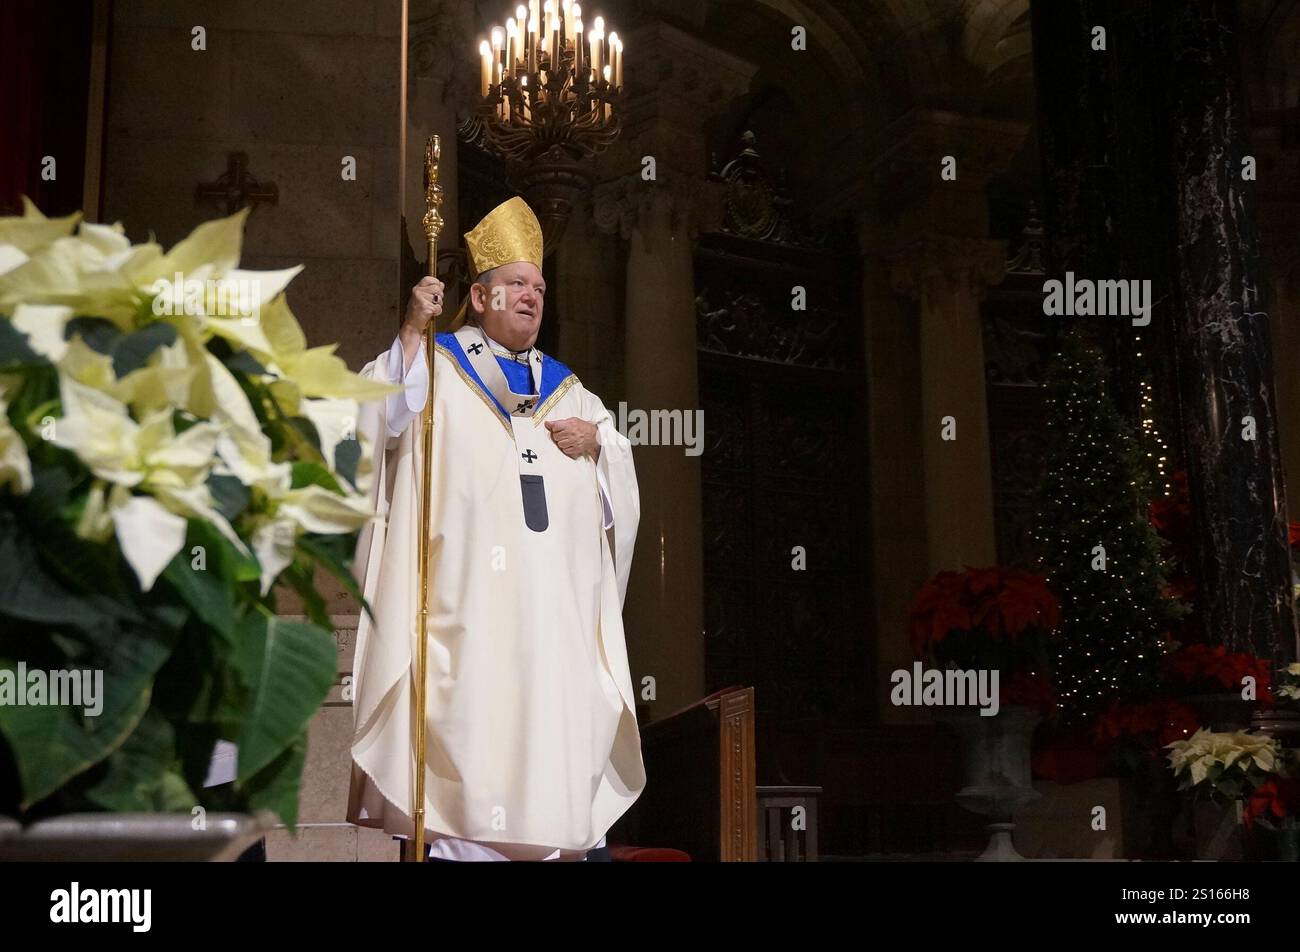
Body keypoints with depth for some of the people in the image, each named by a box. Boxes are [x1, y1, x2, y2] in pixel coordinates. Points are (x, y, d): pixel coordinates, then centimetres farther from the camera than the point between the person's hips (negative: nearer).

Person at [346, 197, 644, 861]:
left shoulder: (566, 387, 24)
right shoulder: (434, 366, 11)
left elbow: (621, 474, 23)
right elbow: (378, 419, -7)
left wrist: (596, 444, 1)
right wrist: (413, 330, -16)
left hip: (558, 603, 5)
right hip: (468, 595, -4)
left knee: (562, 722, 2)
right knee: (470, 715, -11)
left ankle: (572, 839, 8)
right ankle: (458, 840, -7)